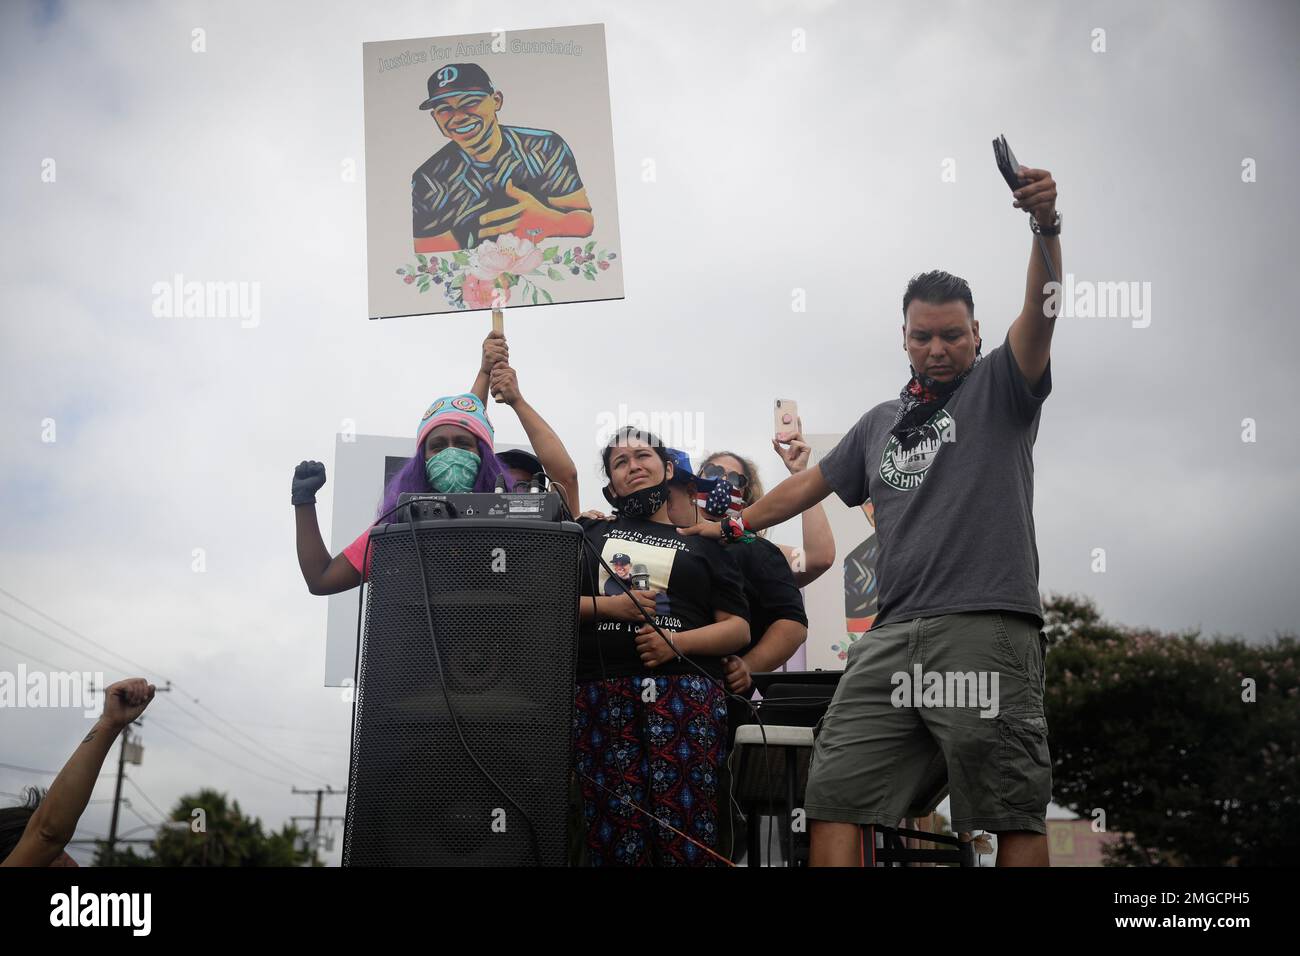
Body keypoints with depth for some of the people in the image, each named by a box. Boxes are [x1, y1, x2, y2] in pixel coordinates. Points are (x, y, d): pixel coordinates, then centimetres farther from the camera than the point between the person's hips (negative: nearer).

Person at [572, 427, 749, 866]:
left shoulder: (703, 544, 18)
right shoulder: (589, 534, 21)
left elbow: (738, 629, 11)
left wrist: (677, 642, -6)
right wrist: (610, 605, -5)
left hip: (684, 696, -1)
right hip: (601, 696, 1)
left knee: (687, 830, -12)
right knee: (612, 833, -7)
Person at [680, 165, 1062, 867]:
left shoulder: (998, 388, 8)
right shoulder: (881, 423, 24)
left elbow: (1040, 311, -9)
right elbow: (813, 482, 34)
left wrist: (1046, 228, -26)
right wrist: (733, 526, 35)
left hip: (987, 630, -5)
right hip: (892, 636, 6)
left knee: (1014, 813, -5)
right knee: (834, 796, -1)